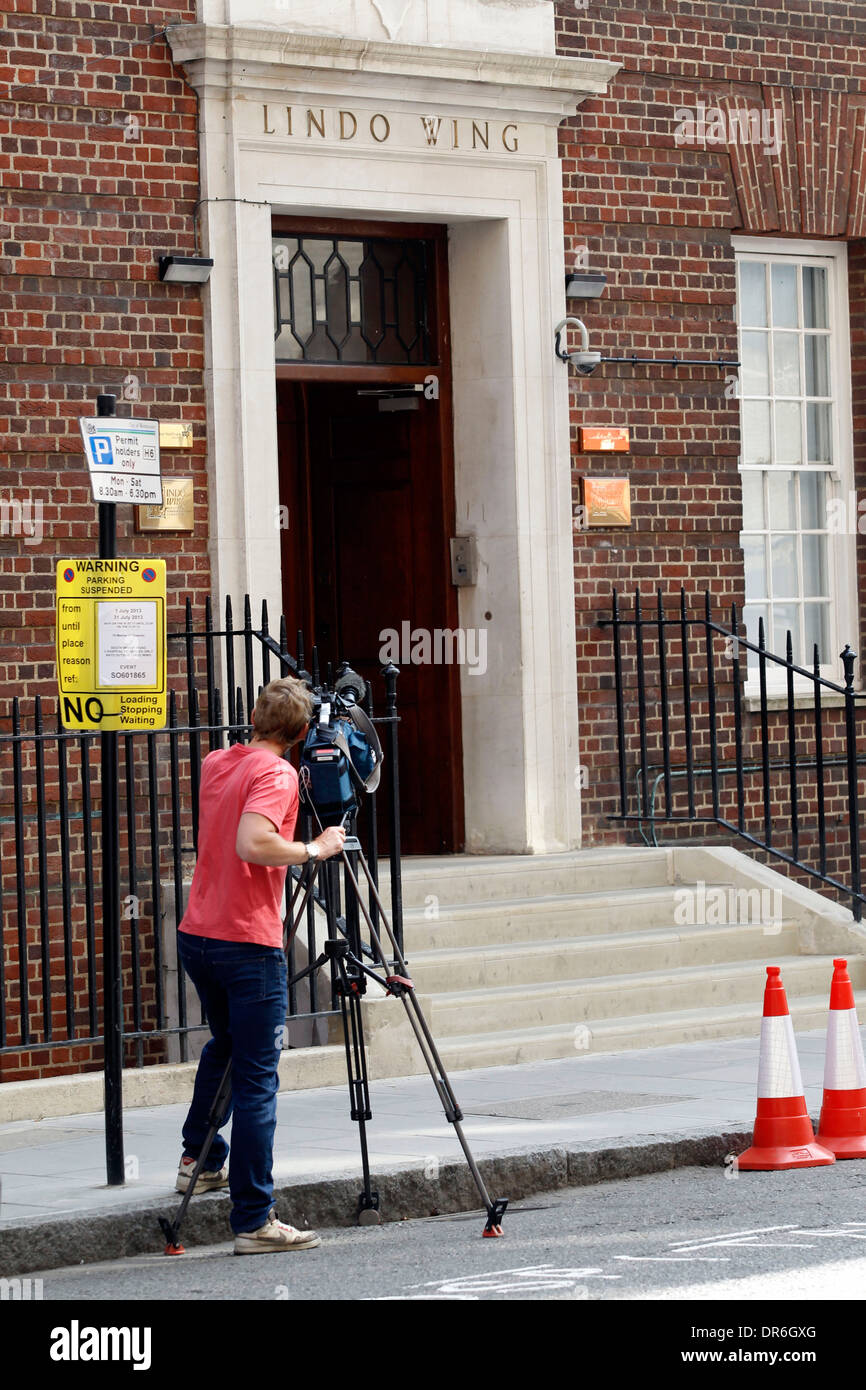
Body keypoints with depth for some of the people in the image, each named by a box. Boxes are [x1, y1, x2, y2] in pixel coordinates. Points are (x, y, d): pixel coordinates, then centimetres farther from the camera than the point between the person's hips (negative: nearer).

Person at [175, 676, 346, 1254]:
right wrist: (313, 849, -16)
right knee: (257, 1080, -5)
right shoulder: (276, 773, -12)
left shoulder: (215, 762, 12)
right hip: (248, 942, -8)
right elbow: (252, 843, -29)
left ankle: (200, 1159, 34)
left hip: (196, 934, 8)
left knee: (226, 1042, 32)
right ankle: (255, 1220, -7)